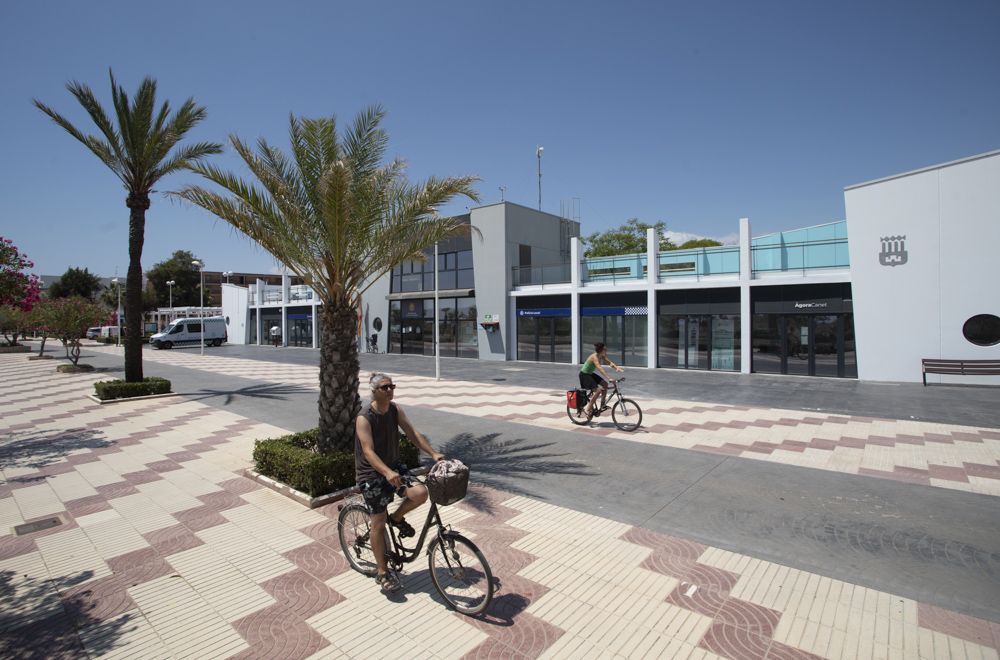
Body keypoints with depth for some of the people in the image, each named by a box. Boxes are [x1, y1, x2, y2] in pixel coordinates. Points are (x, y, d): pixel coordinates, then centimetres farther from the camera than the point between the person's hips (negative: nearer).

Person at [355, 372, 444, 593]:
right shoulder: (364, 419, -21)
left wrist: (433, 453, -18)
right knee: (379, 523, 3)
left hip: (393, 466, 5)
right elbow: (368, 452, -30)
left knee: (420, 492, -19)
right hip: (371, 474, -5)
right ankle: (383, 572, 22)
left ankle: (397, 518, 12)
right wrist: (387, 473, -45)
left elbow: (413, 433, -5)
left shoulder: (396, 411, -3)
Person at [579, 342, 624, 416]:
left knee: (605, 384, 1)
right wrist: (609, 378, -47)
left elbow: (609, 362, -6)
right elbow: (600, 368, -39)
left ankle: (602, 404, 14)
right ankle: (587, 409, -11)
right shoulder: (594, 357, -28)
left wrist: (616, 367, -26)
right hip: (584, 375, -9)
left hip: (590, 374, 9)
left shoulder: (602, 356, -1)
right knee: (598, 390, -18)